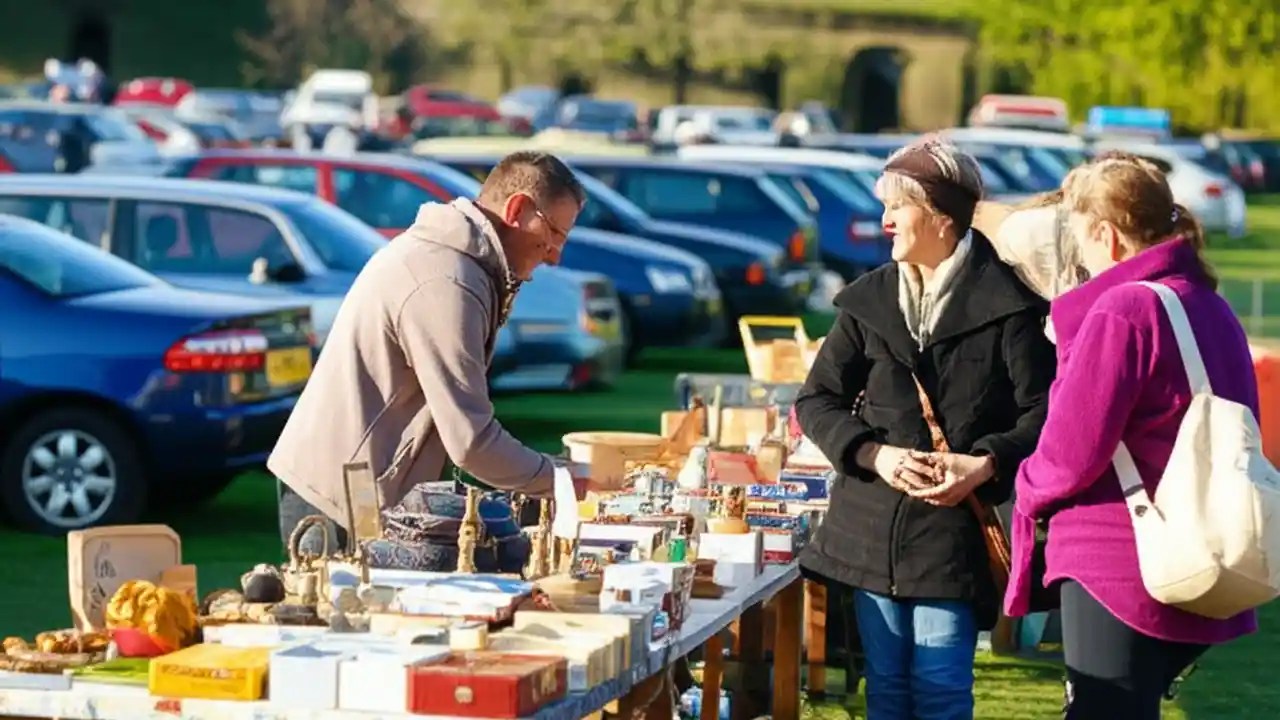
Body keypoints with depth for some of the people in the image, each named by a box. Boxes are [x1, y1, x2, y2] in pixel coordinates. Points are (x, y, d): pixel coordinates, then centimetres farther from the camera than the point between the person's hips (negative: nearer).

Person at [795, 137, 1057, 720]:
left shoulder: (1006, 302, -4)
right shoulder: (869, 300, 10)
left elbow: (1041, 410, -5)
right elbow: (816, 399, 10)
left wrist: (986, 463, -21)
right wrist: (874, 455, -7)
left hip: (956, 528, -4)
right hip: (872, 527, 5)